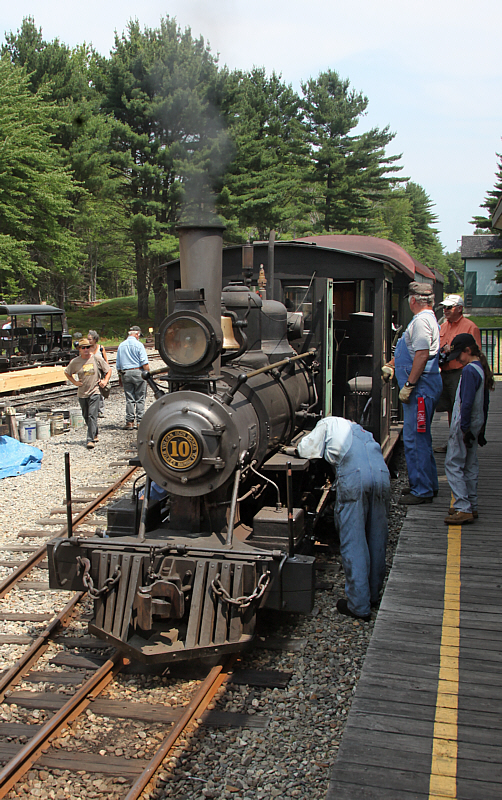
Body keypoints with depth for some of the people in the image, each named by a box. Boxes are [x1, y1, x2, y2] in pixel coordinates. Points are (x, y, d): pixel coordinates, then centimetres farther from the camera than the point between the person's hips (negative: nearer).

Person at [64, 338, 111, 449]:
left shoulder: (97, 359, -3)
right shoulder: (75, 362, 0)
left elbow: (109, 370, 8)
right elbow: (67, 373, 16)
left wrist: (105, 381, -4)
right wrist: (75, 382, 3)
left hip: (94, 391, -3)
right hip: (82, 393, 3)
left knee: (92, 416, -13)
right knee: (86, 416, 13)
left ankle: (91, 440, -16)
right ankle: (94, 434, 34)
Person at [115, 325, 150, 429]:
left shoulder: (121, 345, 11)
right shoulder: (138, 345, -5)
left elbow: (118, 364, 15)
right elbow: (144, 363, -10)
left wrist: (120, 377, 22)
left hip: (125, 374, 4)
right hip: (138, 373, -4)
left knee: (129, 399, 7)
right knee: (140, 399, 2)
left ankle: (129, 422, 5)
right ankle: (140, 421, 1)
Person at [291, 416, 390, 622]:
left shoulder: (328, 424, 23)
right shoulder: (359, 430, 38)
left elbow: (305, 450, 18)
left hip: (353, 475, -5)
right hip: (381, 472, 5)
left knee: (353, 541, 1)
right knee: (377, 538, 16)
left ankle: (359, 606, 4)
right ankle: (373, 595, 30)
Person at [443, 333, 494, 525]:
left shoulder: (469, 370, -18)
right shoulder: (482, 368, 12)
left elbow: (467, 402, -23)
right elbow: (485, 402, 17)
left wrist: (464, 428, -20)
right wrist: (481, 428, 21)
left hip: (464, 424, -10)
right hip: (477, 423, 10)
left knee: (453, 464, -6)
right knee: (470, 465, 14)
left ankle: (463, 508, -9)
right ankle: (471, 507, 20)